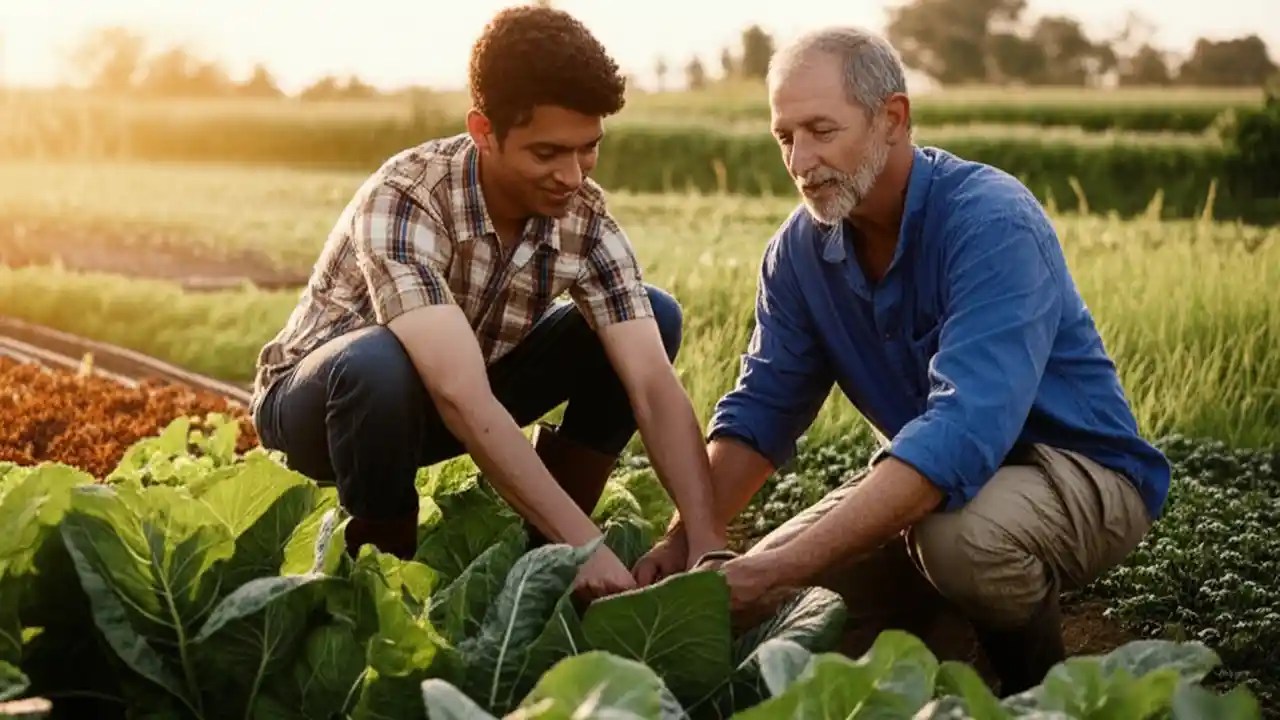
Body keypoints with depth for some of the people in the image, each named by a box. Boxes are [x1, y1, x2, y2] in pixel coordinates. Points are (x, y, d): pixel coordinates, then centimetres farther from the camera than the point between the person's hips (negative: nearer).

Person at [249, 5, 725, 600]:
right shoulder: (404, 201, -34)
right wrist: (584, 544, -48)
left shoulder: (584, 216, -19)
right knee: (379, 363, -41)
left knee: (655, 316, -11)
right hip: (323, 394, -5)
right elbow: (462, 397, -44)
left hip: (461, 397, 5)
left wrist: (707, 541, -37)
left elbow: (652, 383, -25)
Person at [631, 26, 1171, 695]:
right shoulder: (800, 248, -5)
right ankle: (962, 616, 16)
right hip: (929, 474, 7)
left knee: (961, 535, -38)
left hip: (1081, 466, -6)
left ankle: (1039, 684, -5)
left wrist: (779, 566, -45)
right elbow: (760, 410, -2)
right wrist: (682, 543, -20)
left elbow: (962, 434, -40)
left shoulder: (992, 225, -29)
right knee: (752, 592, -5)